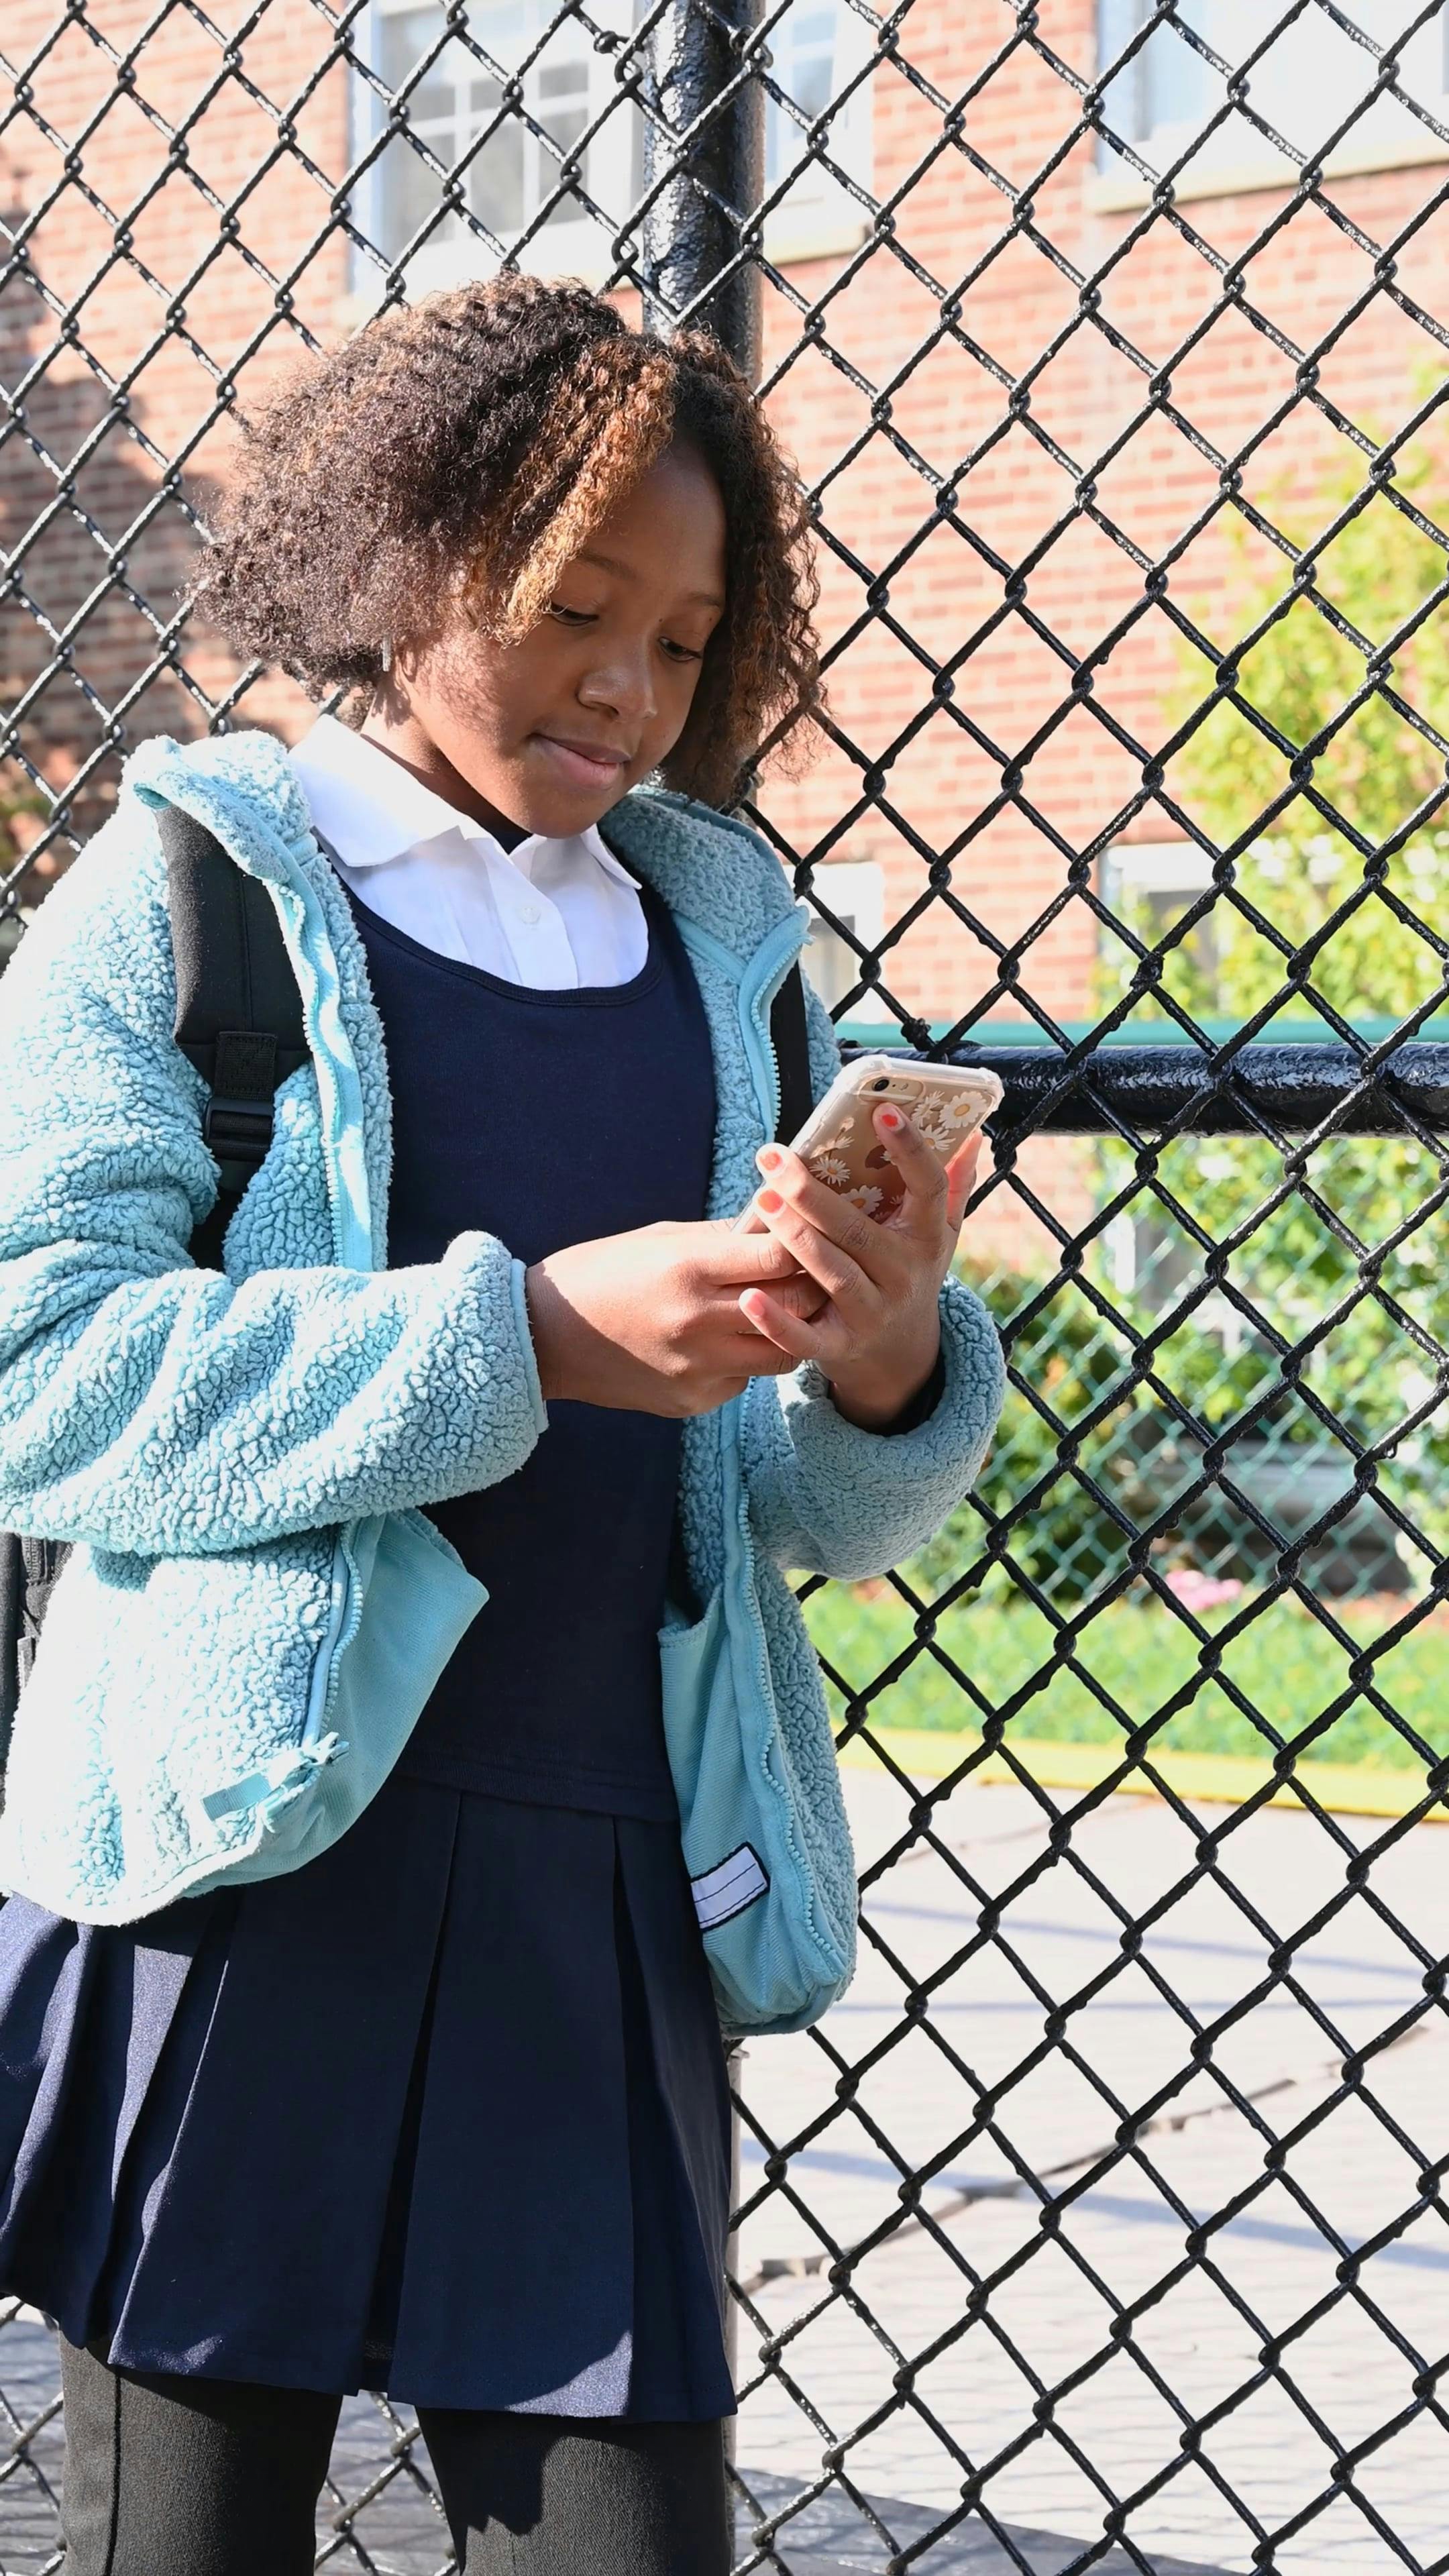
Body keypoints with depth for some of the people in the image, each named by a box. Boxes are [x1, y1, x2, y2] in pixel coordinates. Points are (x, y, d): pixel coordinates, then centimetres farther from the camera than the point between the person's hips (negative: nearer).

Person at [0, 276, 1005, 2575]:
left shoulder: (722, 946, 14)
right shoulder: (194, 892, 2)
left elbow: (817, 1511, 14)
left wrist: (887, 1370, -8)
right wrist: (528, 1334, -17)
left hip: (602, 1897, 3)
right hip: (237, 1865, -3)